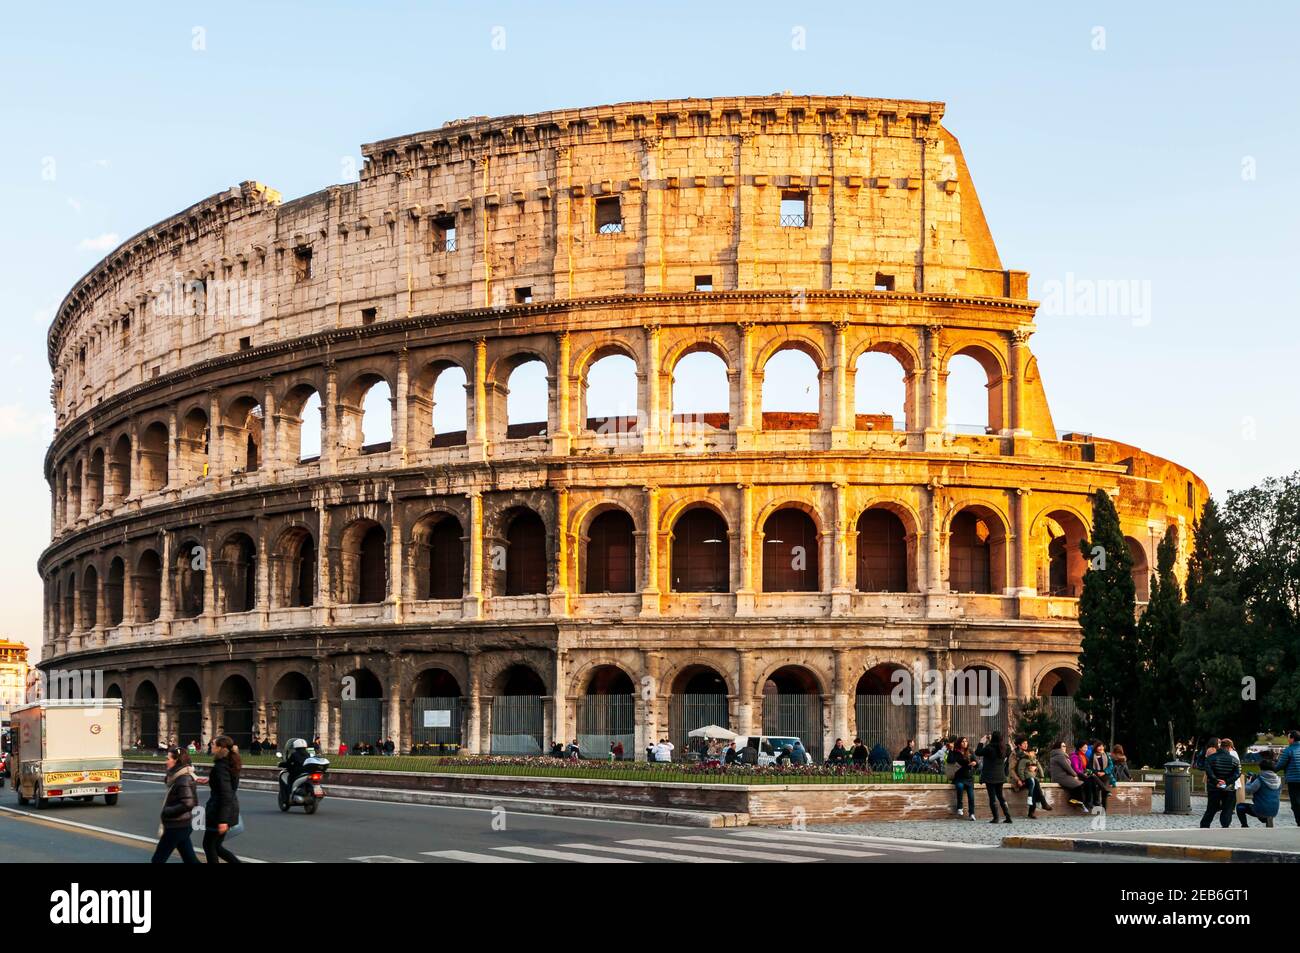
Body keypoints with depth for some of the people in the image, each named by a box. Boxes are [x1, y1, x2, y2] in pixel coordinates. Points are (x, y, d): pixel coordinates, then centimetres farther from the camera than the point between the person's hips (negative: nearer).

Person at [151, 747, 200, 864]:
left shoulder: (183, 779, -19)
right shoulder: (177, 777, 10)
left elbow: (188, 804, -28)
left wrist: (167, 811, -17)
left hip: (177, 827, -9)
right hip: (181, 825, 9)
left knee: (158, 859, 2)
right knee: (190, 859, 10)